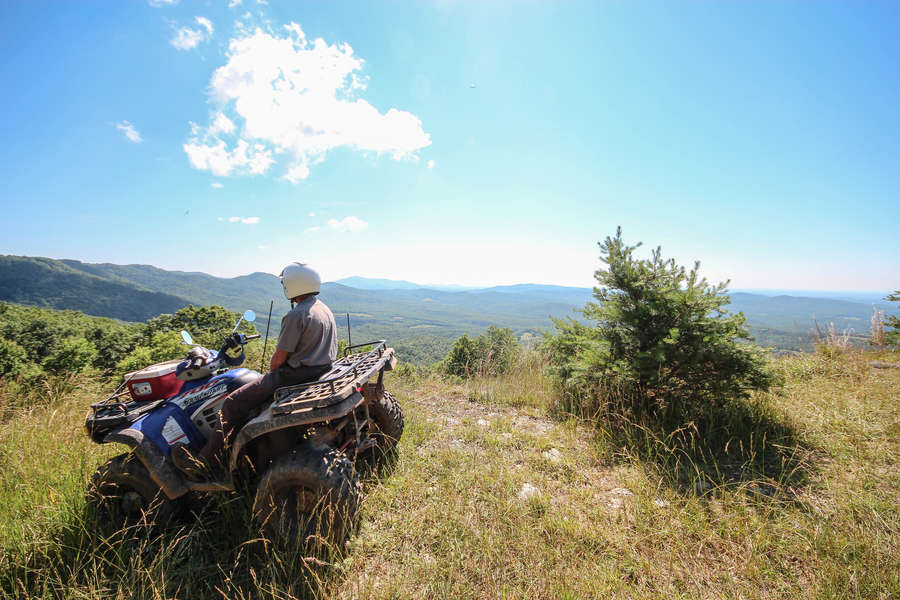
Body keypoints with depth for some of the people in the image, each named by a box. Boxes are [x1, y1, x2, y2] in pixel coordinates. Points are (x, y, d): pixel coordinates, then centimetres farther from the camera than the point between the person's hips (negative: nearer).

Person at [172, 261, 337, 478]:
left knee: (233, 403, 1)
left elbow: (279, 358, -18)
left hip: (293, 376, -10)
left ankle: (201, 462, 9)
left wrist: (272, 370, 5)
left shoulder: (295, 316, -21)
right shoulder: (325, 310, 8)